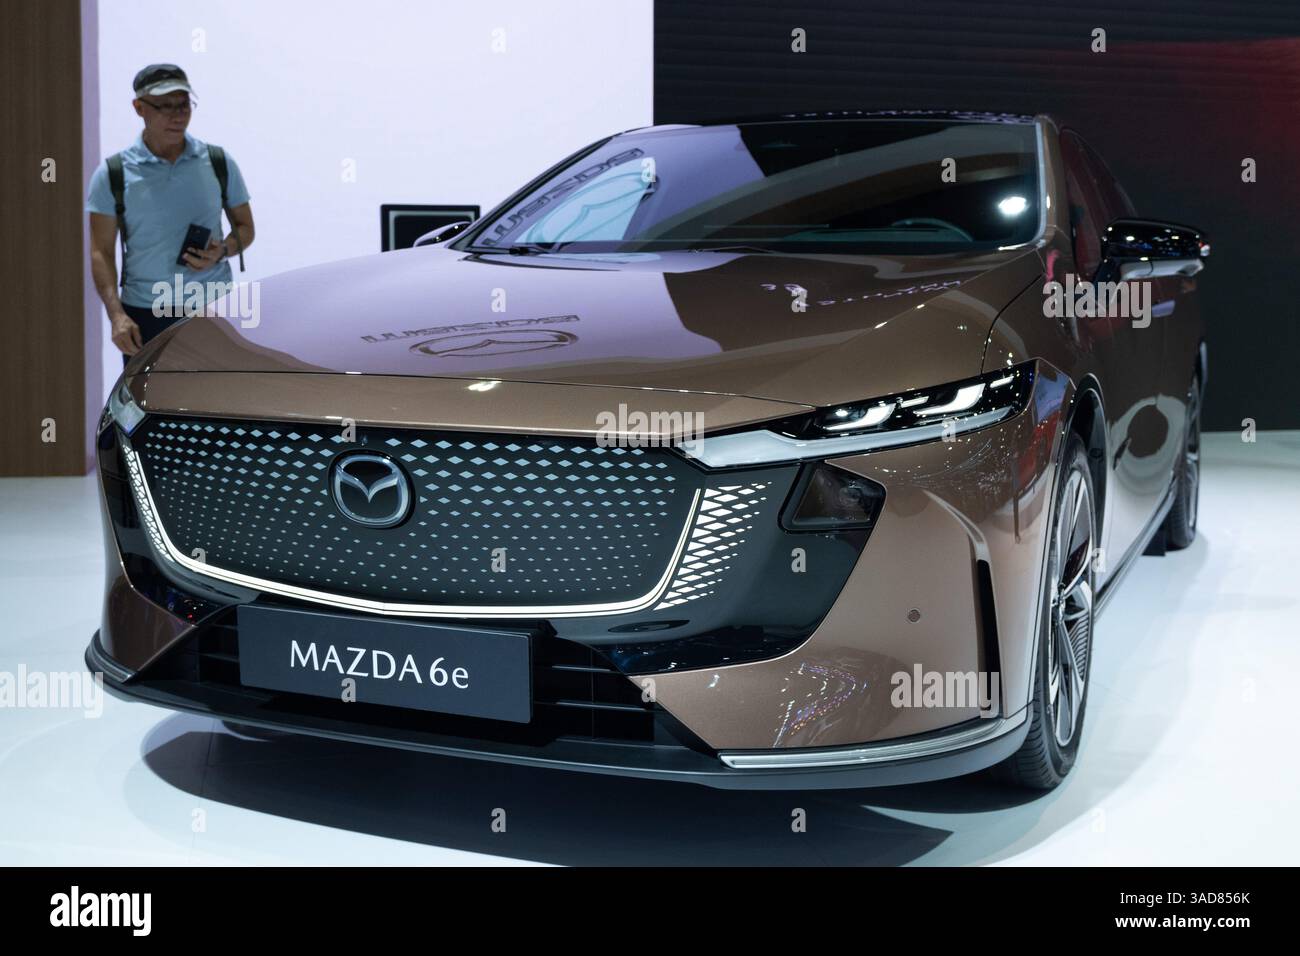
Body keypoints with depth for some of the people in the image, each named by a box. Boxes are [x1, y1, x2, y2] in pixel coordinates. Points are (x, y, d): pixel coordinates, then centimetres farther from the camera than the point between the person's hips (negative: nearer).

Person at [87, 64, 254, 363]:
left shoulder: (219, 163, 7)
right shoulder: (113, 174, 1)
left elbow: (245, 227, 15)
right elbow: (101, 253, -1)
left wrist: (222, 251, -9)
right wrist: (117, 315, -14)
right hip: (144, 315, -1)